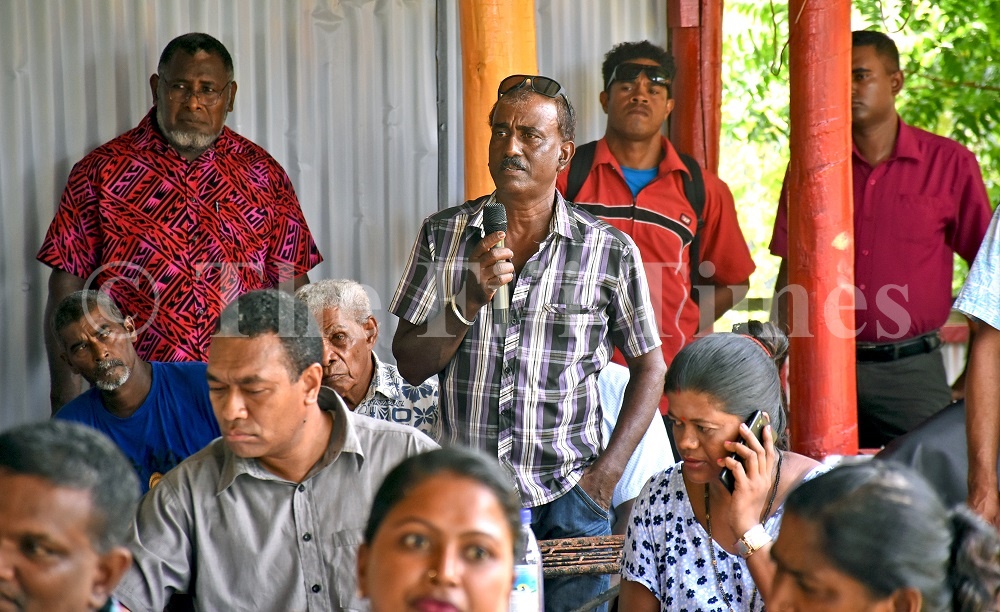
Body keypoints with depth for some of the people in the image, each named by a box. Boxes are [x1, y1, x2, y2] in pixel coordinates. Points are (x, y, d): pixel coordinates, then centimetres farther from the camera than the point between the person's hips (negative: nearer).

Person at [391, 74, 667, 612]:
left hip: (567, 502, -1)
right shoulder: (442, 236, 3)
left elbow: (648, 367, 6)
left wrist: (607, 471, -3)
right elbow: (410, 365, 1)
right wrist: (471, 299, -15)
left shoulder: (610, 251, -1)